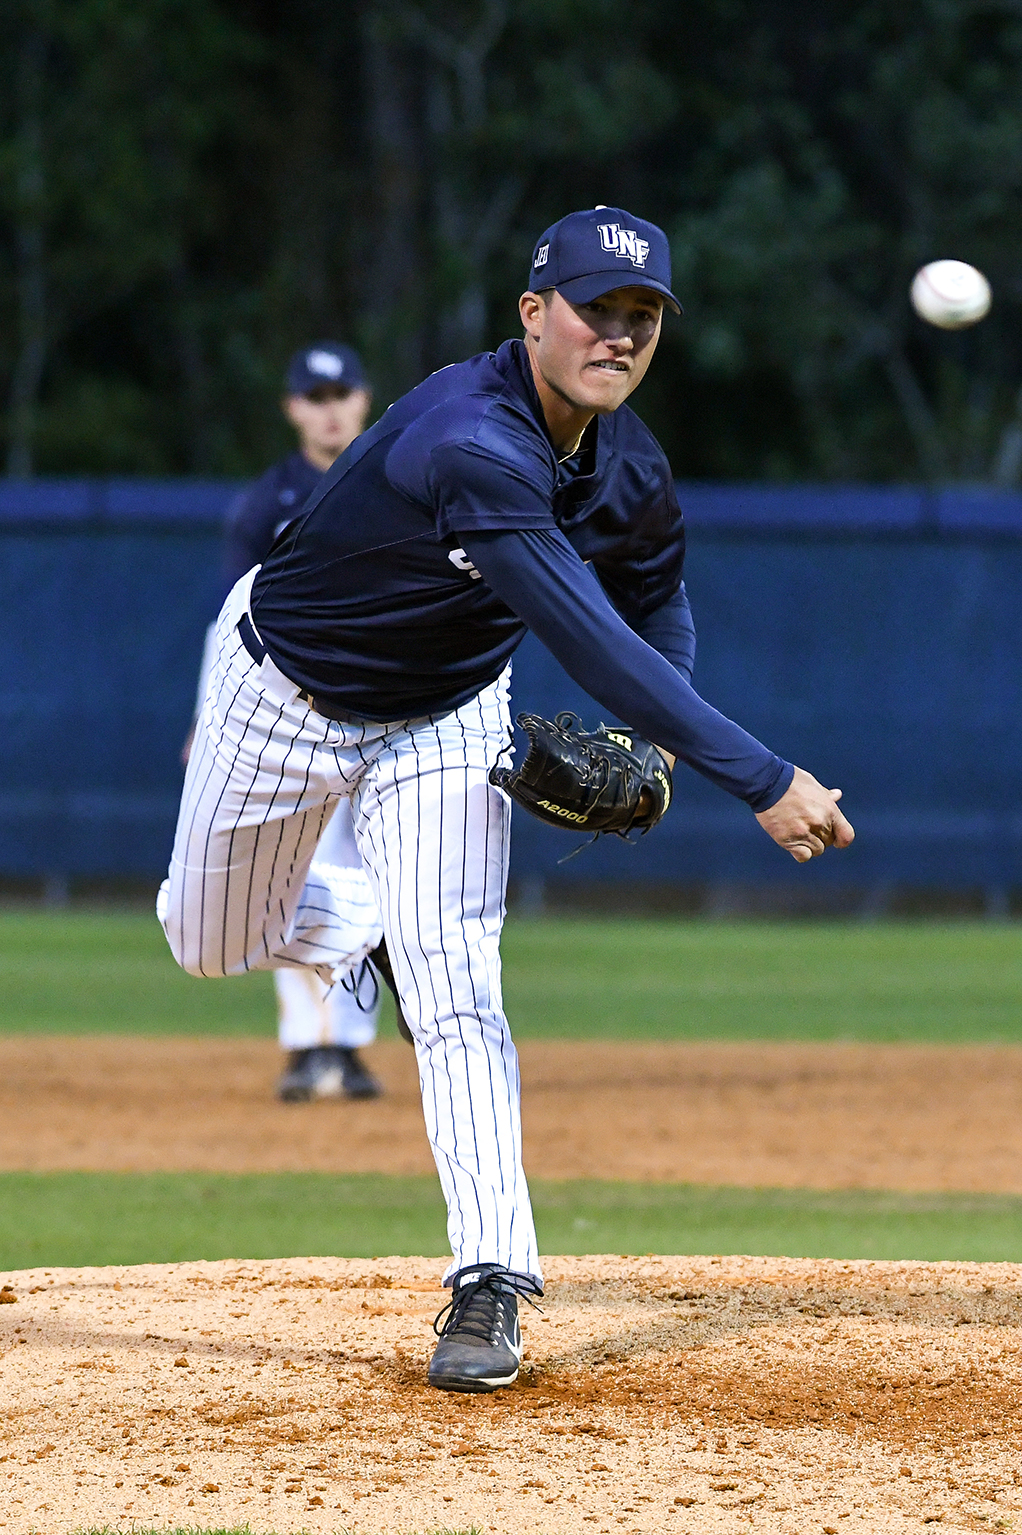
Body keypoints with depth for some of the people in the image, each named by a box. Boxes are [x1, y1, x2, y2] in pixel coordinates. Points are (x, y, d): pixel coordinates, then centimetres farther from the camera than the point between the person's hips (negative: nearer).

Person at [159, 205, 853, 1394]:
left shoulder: (633, 473, -15)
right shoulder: (471, 443, -40)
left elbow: (655, 606, 8)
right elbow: (589, 639, -47)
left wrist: (646, 742, -13)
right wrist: (760, 782, -52)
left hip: (445, 716, 4)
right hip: (289, 686, -4)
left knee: (454, 983, -12)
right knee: (209, 947, 13)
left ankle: (490, 1279, -13)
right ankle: (329, 939, 48)